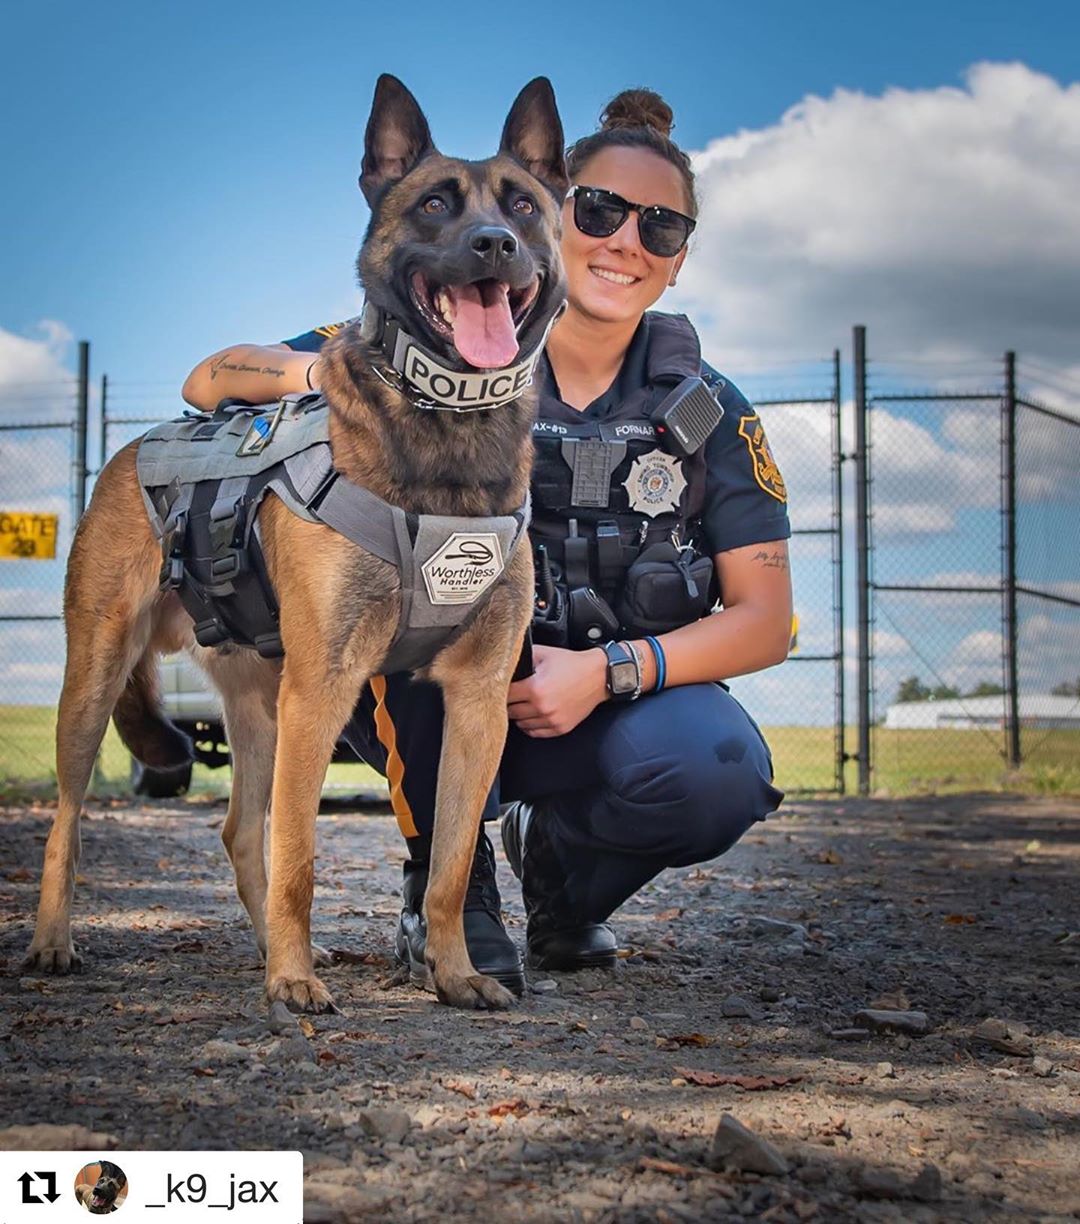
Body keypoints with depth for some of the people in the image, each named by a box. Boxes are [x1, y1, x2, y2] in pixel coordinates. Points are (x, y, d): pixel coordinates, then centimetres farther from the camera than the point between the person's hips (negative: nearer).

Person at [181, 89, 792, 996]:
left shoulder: (706, 409, -2)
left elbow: (766, 620, -3)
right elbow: (209, 383, -8)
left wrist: (608, 671, -19)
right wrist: (321, 368, -31)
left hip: (616, 696, 1)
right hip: (433, 702, 0)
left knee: (720, 773, -31)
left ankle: (561, 862, 6)